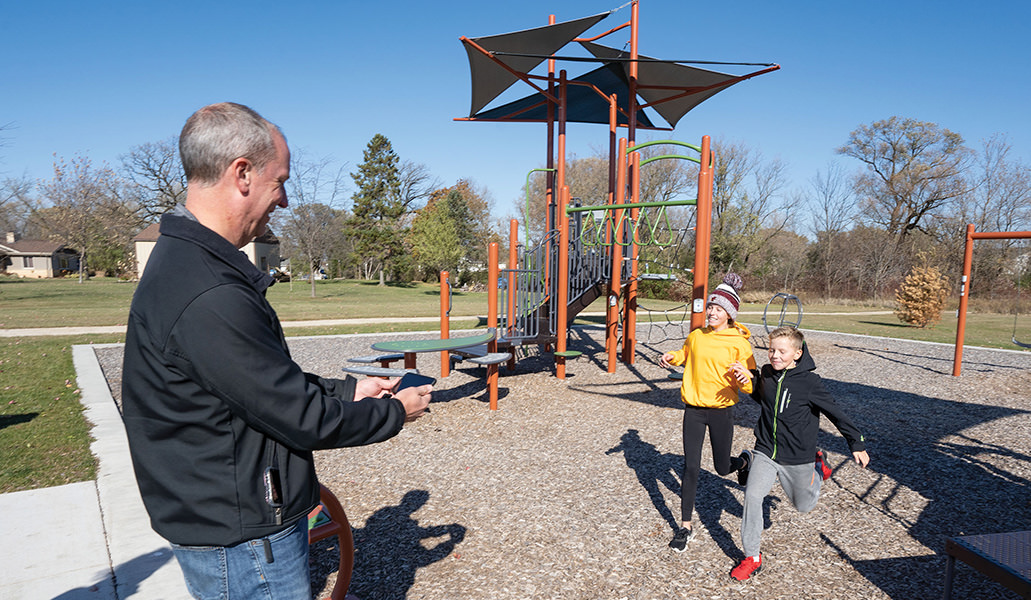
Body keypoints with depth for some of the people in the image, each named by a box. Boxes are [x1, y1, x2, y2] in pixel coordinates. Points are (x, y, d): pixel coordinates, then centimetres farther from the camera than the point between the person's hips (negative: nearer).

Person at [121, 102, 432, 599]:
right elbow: (302, 418, -24)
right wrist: (394, 412, -9)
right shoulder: (208, 298, -30)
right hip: (243, 547, -10)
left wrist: (348, 390, 9)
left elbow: (271, 384, 13)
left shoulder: (185, 262, 6)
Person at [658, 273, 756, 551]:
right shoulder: (696, 336, 1)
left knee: (722, 468, 13)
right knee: (691, 467, 1)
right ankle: (685, 527, 13)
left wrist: (743, 380, -31)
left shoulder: (739, 344, -10)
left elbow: (751, 385, -9)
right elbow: (685, 356, 23)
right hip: (693, 408, 3)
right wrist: (671, 358, 3)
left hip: (721, 410, -2)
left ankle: (744, 463, 51)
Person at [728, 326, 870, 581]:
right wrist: (750, 377, 0)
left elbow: (835, 413, -8)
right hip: (765, 452, 3)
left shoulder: (809, 382, -17)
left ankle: (818, 467, 44)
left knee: (804, 506, 17)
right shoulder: (767, 373, -4)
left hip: (798, 458, -2)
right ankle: (752, 557, -1)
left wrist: (857, 444, -3)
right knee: (753, 496, -15)